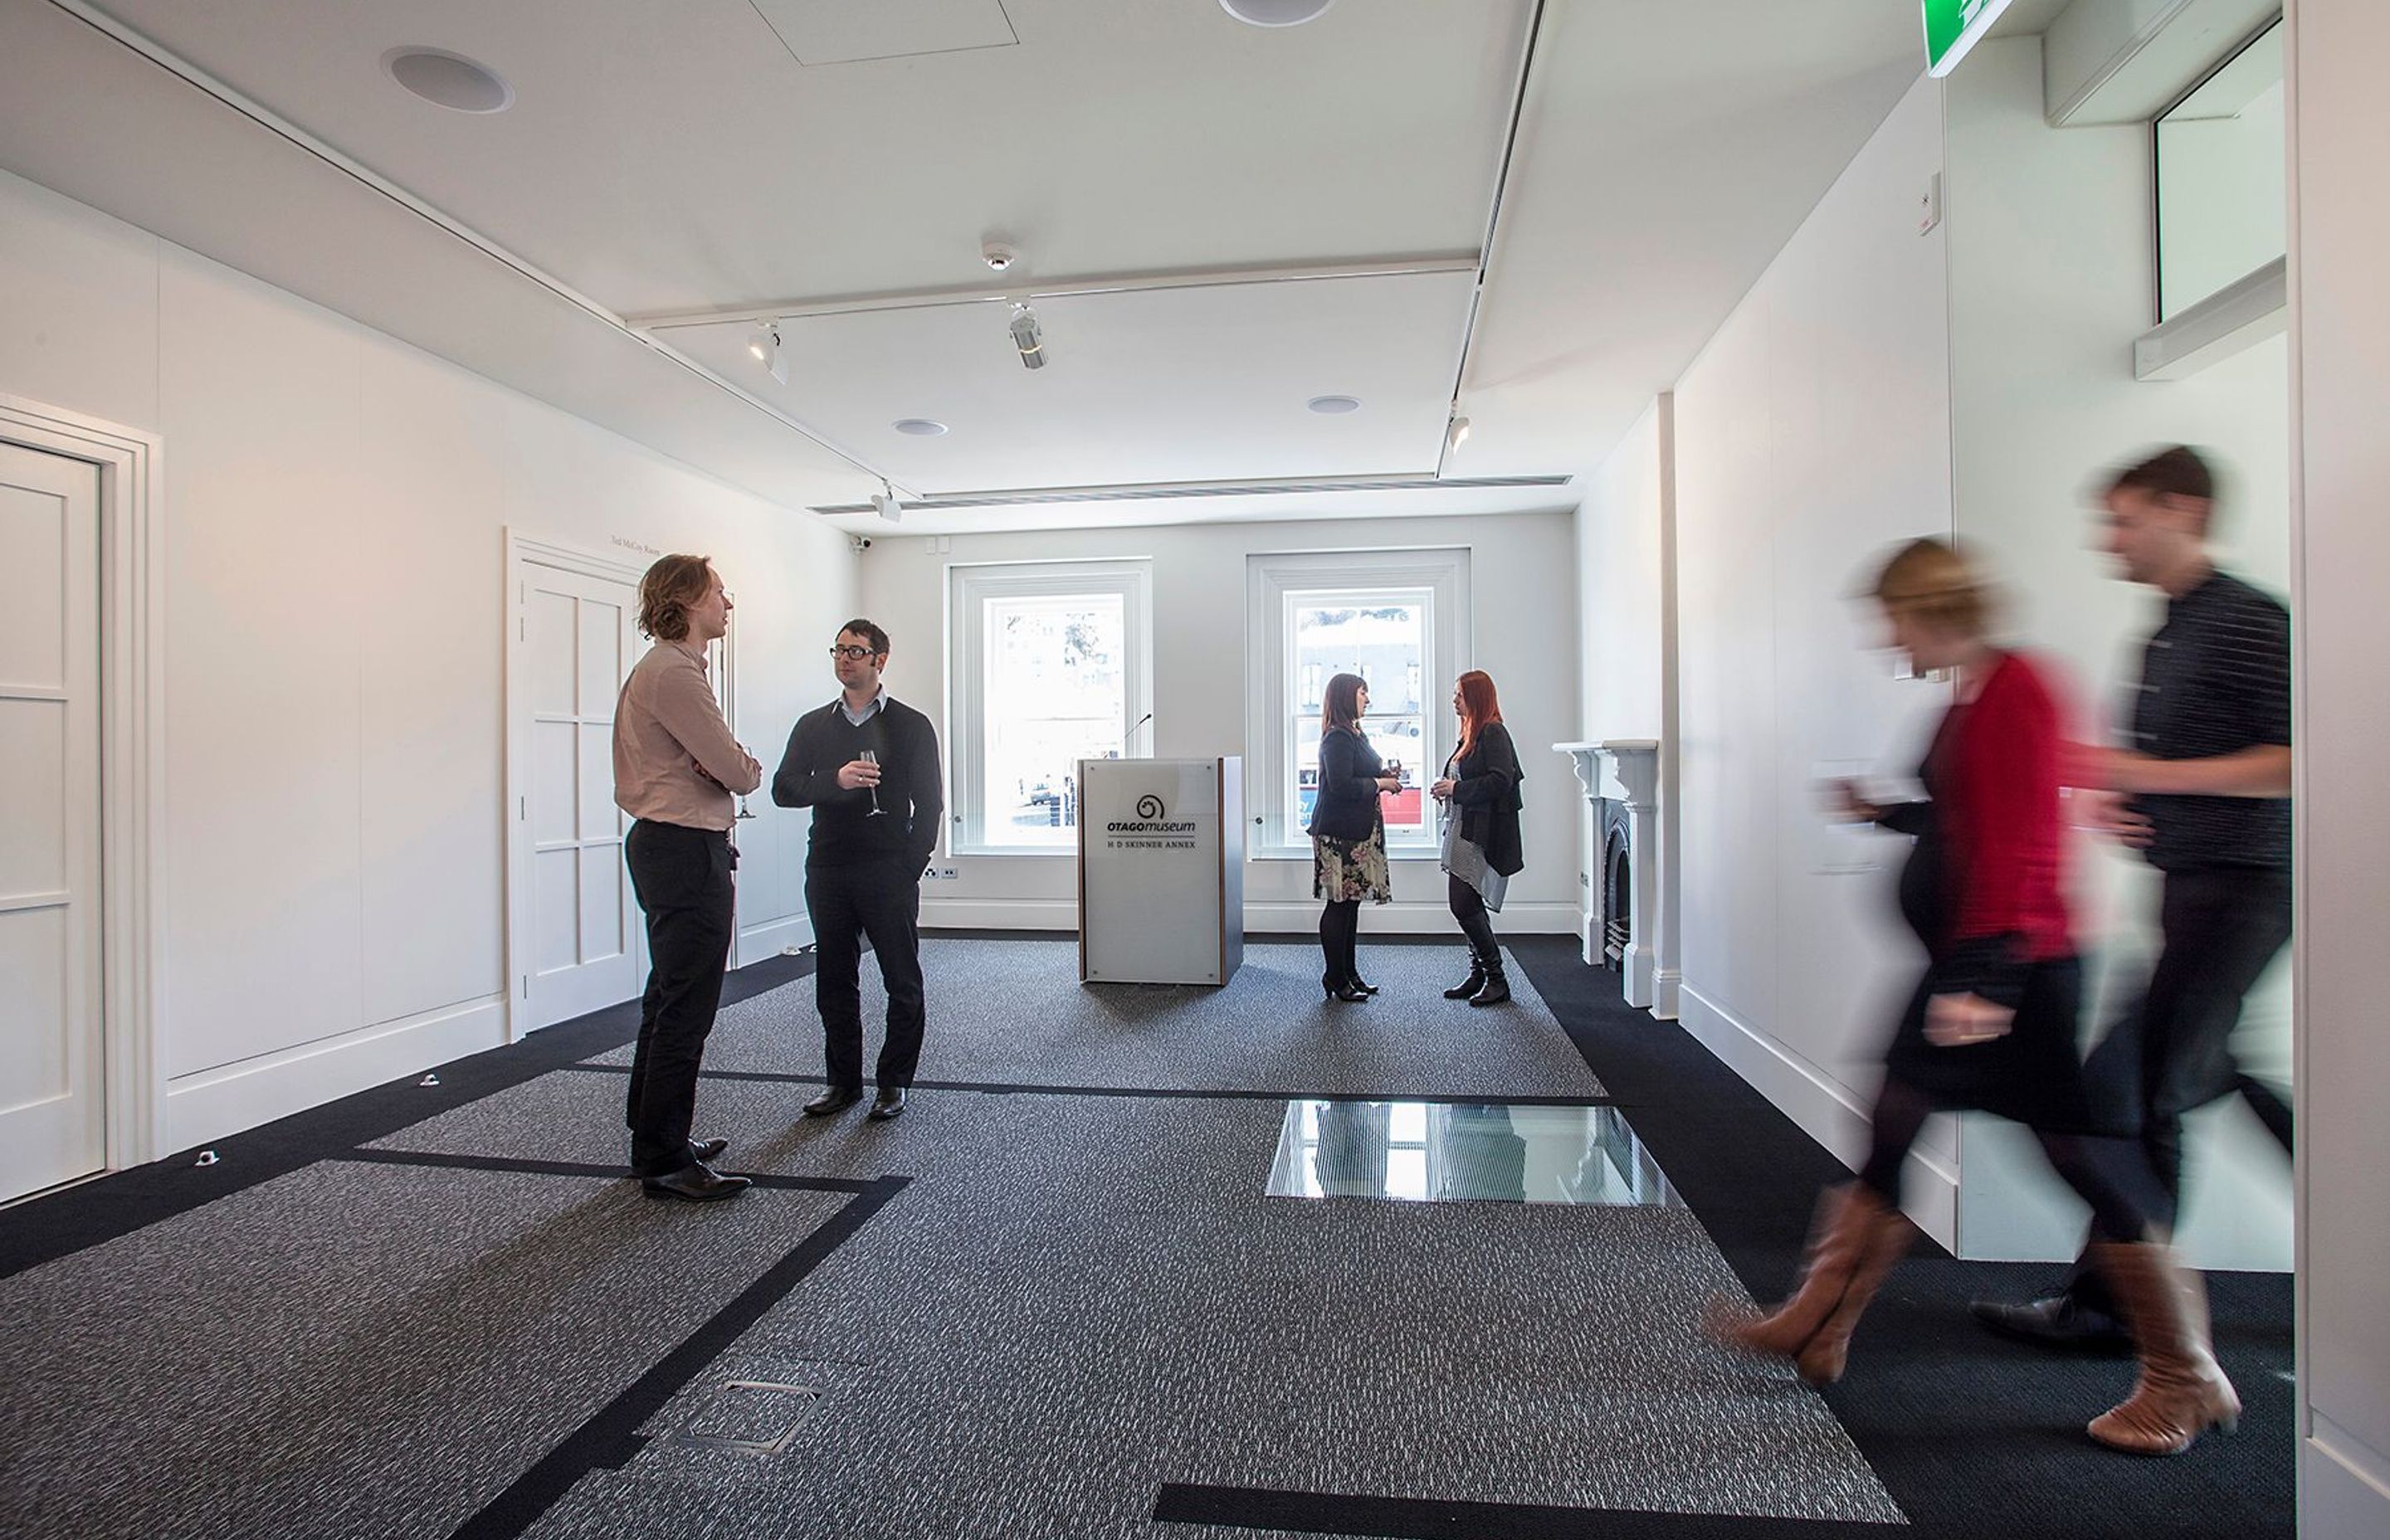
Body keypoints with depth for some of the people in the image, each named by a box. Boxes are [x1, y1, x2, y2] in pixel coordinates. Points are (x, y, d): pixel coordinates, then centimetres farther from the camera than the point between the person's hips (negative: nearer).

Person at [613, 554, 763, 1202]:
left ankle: (656, 1139, 31)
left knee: (669, 1002, 18)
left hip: (664, 845, 12)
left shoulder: (664, 668, 18)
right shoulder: (676, 674, -17)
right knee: (685, 1009, -5)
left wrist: (724, 763, -6)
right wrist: (748, 764, 3)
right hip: (688, 851, -12)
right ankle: (664, 1161, 5)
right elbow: (740, 773, -19)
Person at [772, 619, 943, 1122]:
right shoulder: (813, 726, 13)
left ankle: (895, 1082, 16)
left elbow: (929, 802, 1)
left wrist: (911, 865, -8)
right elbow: (783, 789, 4)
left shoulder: (911, 726, 4)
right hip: (828, 872, 3)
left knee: (903, 983, 2)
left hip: (889, 874, -3)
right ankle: (844, 1081, 22)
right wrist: (836, 779, -14)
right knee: (834, 983, 10)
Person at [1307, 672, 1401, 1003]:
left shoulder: (1356, 735, 17)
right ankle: (1335, 978, 5)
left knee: (1351, 902, 13)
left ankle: (1349, 973, 21)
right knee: (1339, 904, -3)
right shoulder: (1338, 738, -14)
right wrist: (1380, 783, -13)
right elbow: (1342, 786, -23)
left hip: (1359, 831, 10)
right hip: (1339, 833, -10)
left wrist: (1385, 774, 7)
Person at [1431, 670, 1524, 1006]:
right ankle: (1479, 975, 21)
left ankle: (1496, 980, 1)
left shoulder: (1493, 733, -12)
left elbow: (1501, 781, -21)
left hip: (1483, 836, -10)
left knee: (1464, 905, -10)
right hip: (1463, 831, 10)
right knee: (1470, 906, 12)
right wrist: (1446, 788, 5)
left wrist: (1457, 789, -16)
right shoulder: (1470, 734, 17)